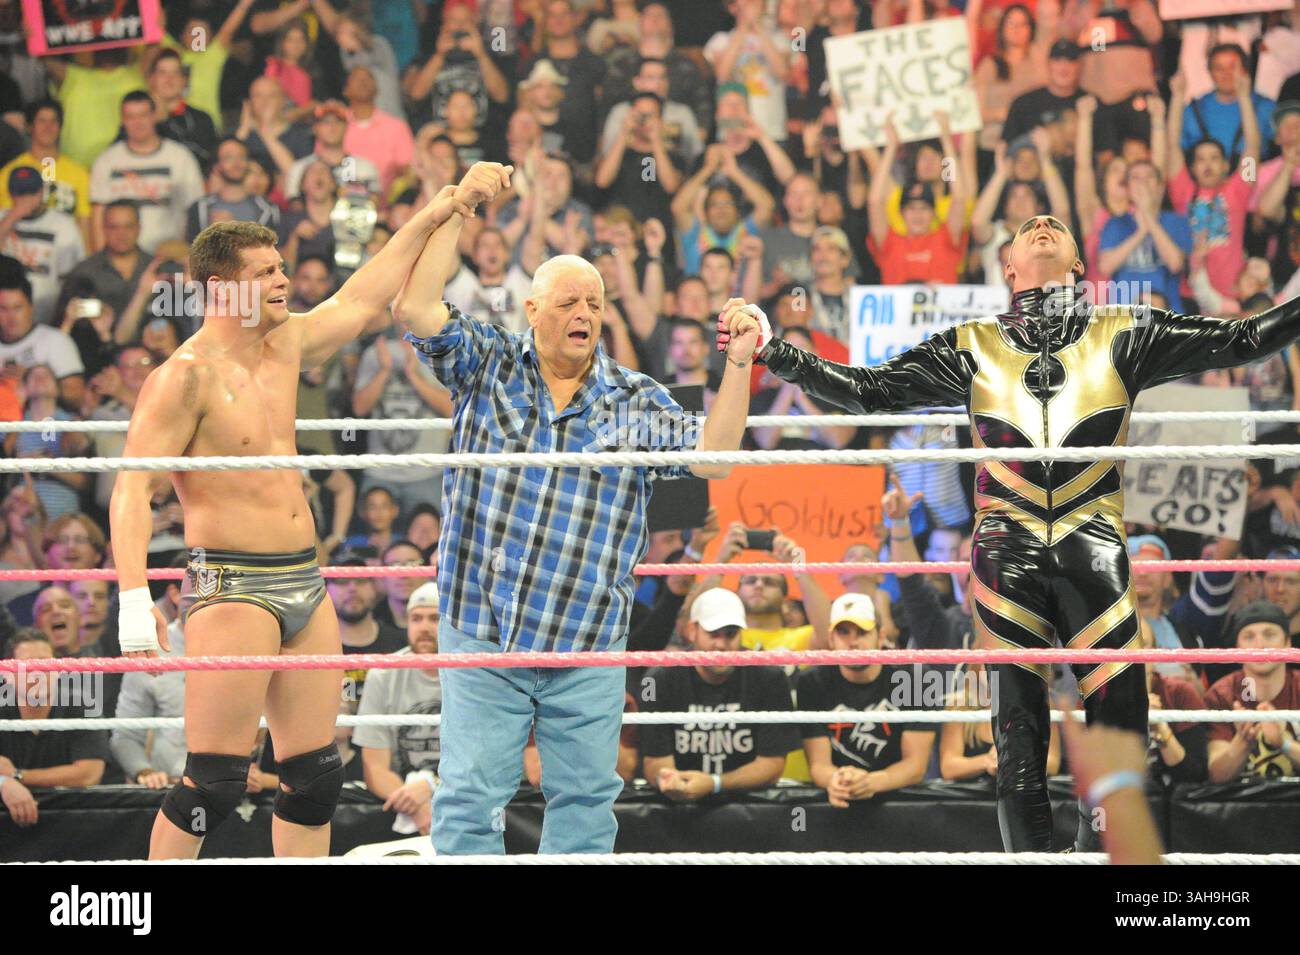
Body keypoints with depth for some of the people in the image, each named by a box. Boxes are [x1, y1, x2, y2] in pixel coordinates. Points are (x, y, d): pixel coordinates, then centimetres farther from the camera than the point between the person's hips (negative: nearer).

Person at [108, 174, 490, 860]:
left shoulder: (284, 346, 11)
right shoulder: (186, 376, -12)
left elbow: (359, 302, 26)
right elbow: (131, 489, -18)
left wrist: (432, 216, 28)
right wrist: (134, 597, -28)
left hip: (303, 583, 8)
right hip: (231, 585, -8)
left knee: (316, 773, 7)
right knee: (214, 781, -11)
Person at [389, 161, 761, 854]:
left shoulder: (635, 400, 7)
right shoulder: (487, 366, 6)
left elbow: (711, 460, -3)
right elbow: (414, 309, -6)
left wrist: (737, 365, -15)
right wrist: (457, 208, -10)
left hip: (589, 649, 2)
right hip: (482, 638, -2)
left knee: (585, 799, 9)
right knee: (468, 800, -4)